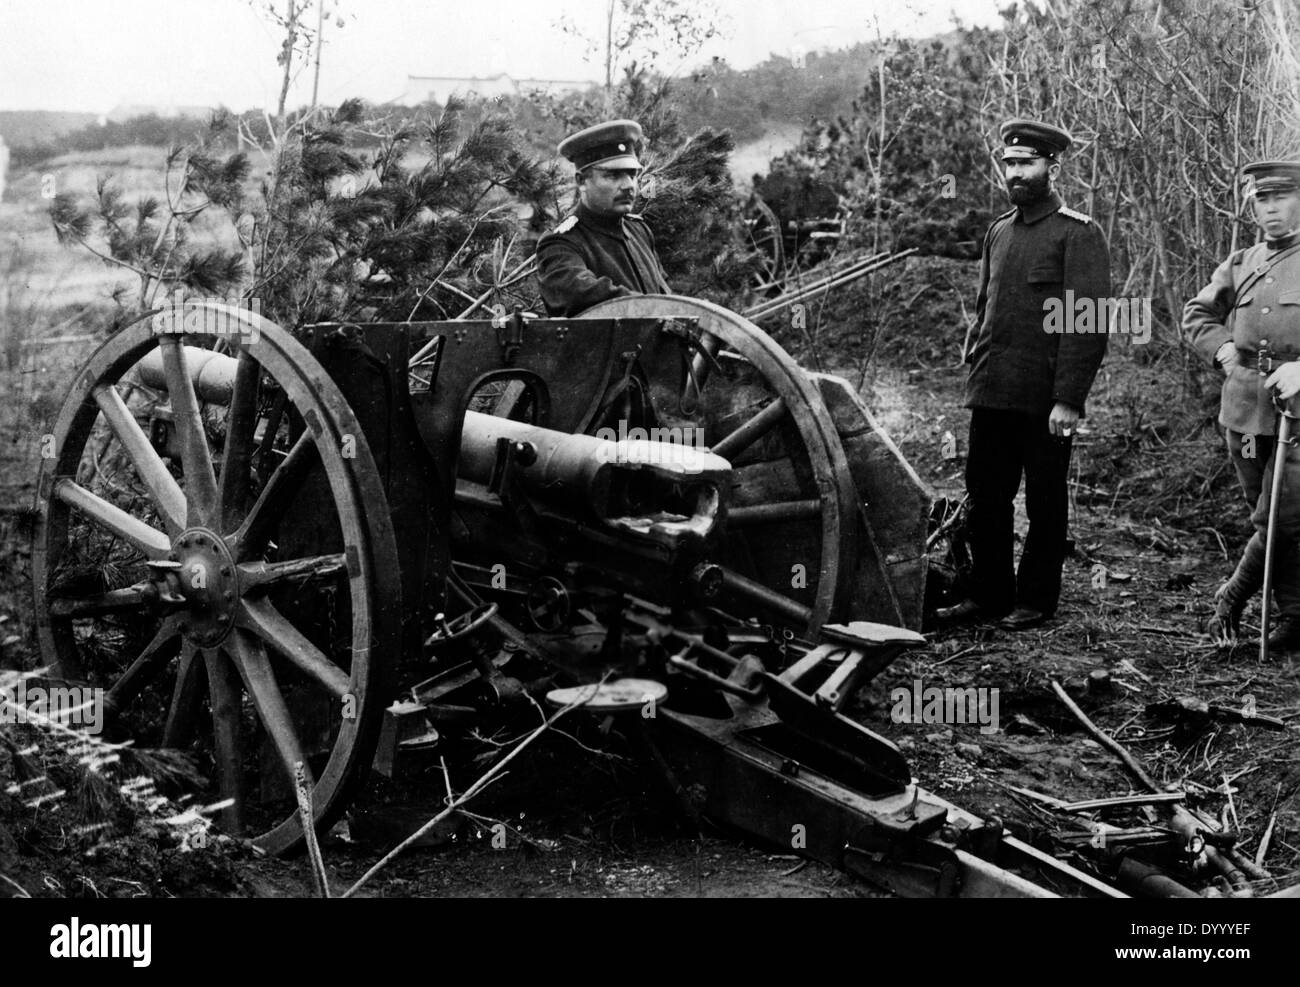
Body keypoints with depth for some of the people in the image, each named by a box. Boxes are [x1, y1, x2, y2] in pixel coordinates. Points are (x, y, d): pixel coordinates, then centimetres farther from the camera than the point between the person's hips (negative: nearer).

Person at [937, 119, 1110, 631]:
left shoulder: (1079, 234, -8)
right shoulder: (998, 231, 14)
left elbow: (1089, 323, -14)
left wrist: (1068, 400, -18)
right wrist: (976, 367, 14)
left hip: (1044, 400, -6)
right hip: (992, 395, 7)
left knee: (1045, 502, 6)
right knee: (984, 496, 10)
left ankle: (1036, 600, 17)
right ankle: (988, 593, 22)